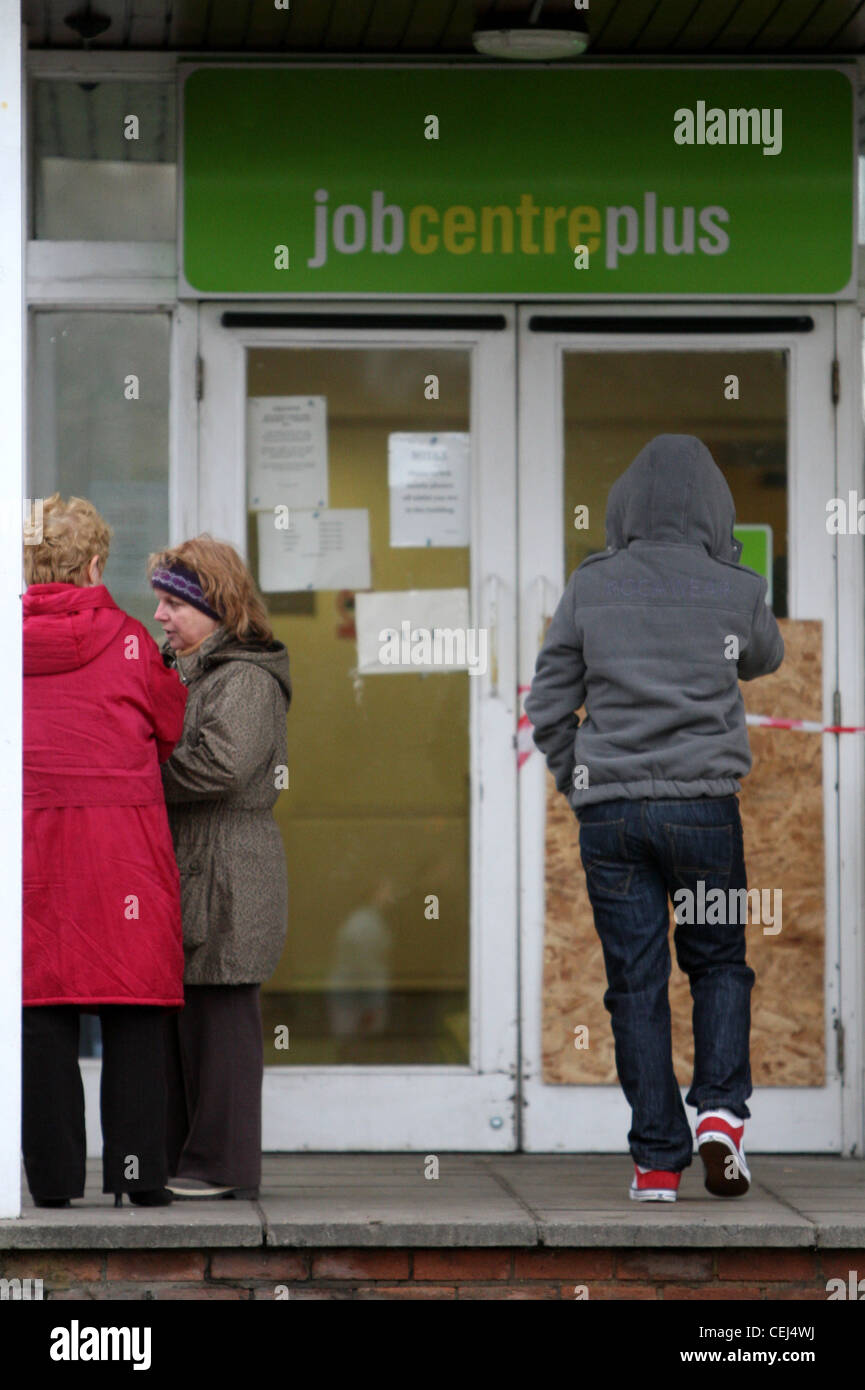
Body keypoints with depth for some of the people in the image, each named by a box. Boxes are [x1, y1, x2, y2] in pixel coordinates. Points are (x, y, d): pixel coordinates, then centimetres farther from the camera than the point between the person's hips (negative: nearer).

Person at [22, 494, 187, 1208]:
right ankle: (137, 1170, 1)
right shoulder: (125, 640, -1)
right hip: (123, 838, -2)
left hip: (29, 836, 2)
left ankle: (53, 1174, 2)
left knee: (43, 1013, 3)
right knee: (133, 1014, 2)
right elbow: (174, 728, 9)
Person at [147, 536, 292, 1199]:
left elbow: (220, 763, -22)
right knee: (169, 1018, 10)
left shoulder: (247, 679, -9)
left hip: (228, 875, -9)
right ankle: (174, 1155, 16)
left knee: (216, 1016, -6)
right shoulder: (176, 671, 20)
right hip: (175, 869, 9)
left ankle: (222, 1162, -1)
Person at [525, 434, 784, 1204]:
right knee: (719, 961, 16)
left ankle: (656, 1160, 3)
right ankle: (721, 1105, -5)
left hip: (609, 813, 1)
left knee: (636, 982, 4)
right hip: (704, 802, 0)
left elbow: (548, 706, 4)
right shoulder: (737, 591, -2)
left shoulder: (591, 588, 0)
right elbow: (765, 657, 21)